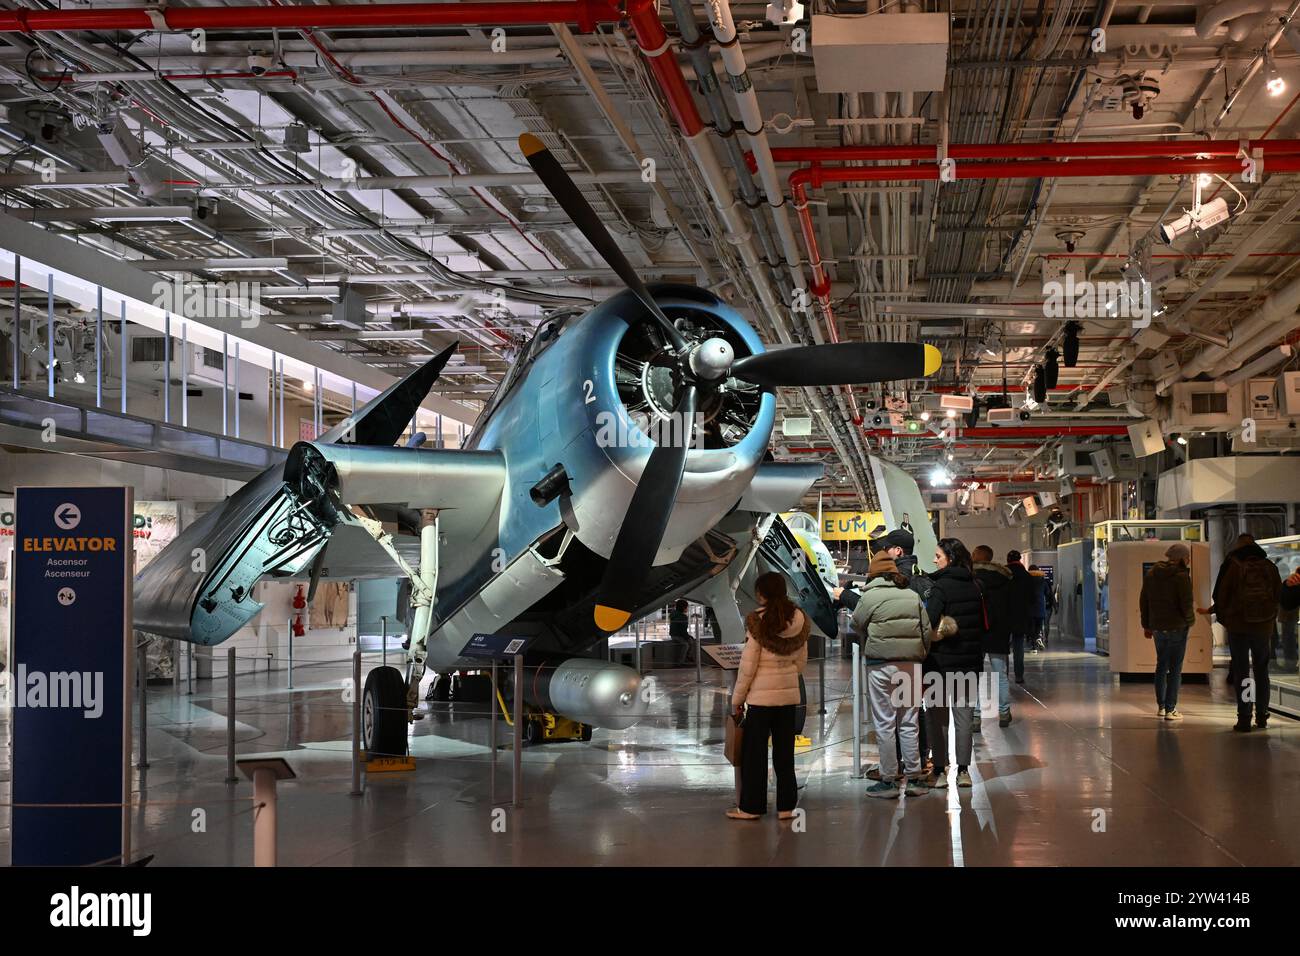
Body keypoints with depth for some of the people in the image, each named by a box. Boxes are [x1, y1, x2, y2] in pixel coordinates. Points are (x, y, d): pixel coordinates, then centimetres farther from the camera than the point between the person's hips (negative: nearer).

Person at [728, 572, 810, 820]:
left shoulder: (757, 620, -16)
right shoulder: (800, 620, 0)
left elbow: (748, 665, -13)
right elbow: (802, 662, 7)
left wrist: (737, 698, -4)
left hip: (761, 695, -5)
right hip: (789, 694, 5)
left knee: (754, 752, 6)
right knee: (784, 752, 12)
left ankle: (751, 807, 11)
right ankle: (786, 806, 15)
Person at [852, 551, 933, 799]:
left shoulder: (870, 597, -6)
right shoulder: (913, 596, 8)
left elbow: (856, 627, 5)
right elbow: (927, 631, 8)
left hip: (880, 665, -4)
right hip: (911, 665, 4)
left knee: (884, 723, 2)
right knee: (909, 722, 10)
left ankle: (888, 781, 4)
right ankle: (914, 778, 13)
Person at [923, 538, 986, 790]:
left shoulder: (941, 586, -13)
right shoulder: (974, 587, 7)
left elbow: (929, 621, -21)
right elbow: (982, 624, 12)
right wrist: (979, 657, 17)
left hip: (942, 660, -6)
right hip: (970, 662, 6)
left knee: (937, 716, 4)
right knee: (964, 715, 10)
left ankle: (939, 771, 5)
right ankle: (963, 770, 11)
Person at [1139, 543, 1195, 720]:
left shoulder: (1151, 574, 7)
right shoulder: (1181, 576, -14)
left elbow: (1143, 601, 12)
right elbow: (1186, 604, -15)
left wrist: (1147, 625, 20)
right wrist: (1190, 620, 5)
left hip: (1157, 627, 6)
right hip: (1177, 627, -6)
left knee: (1161, 666, 17)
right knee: (1175, 668, -1)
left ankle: (1161, 706, 22)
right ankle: (1170, 710, -2)